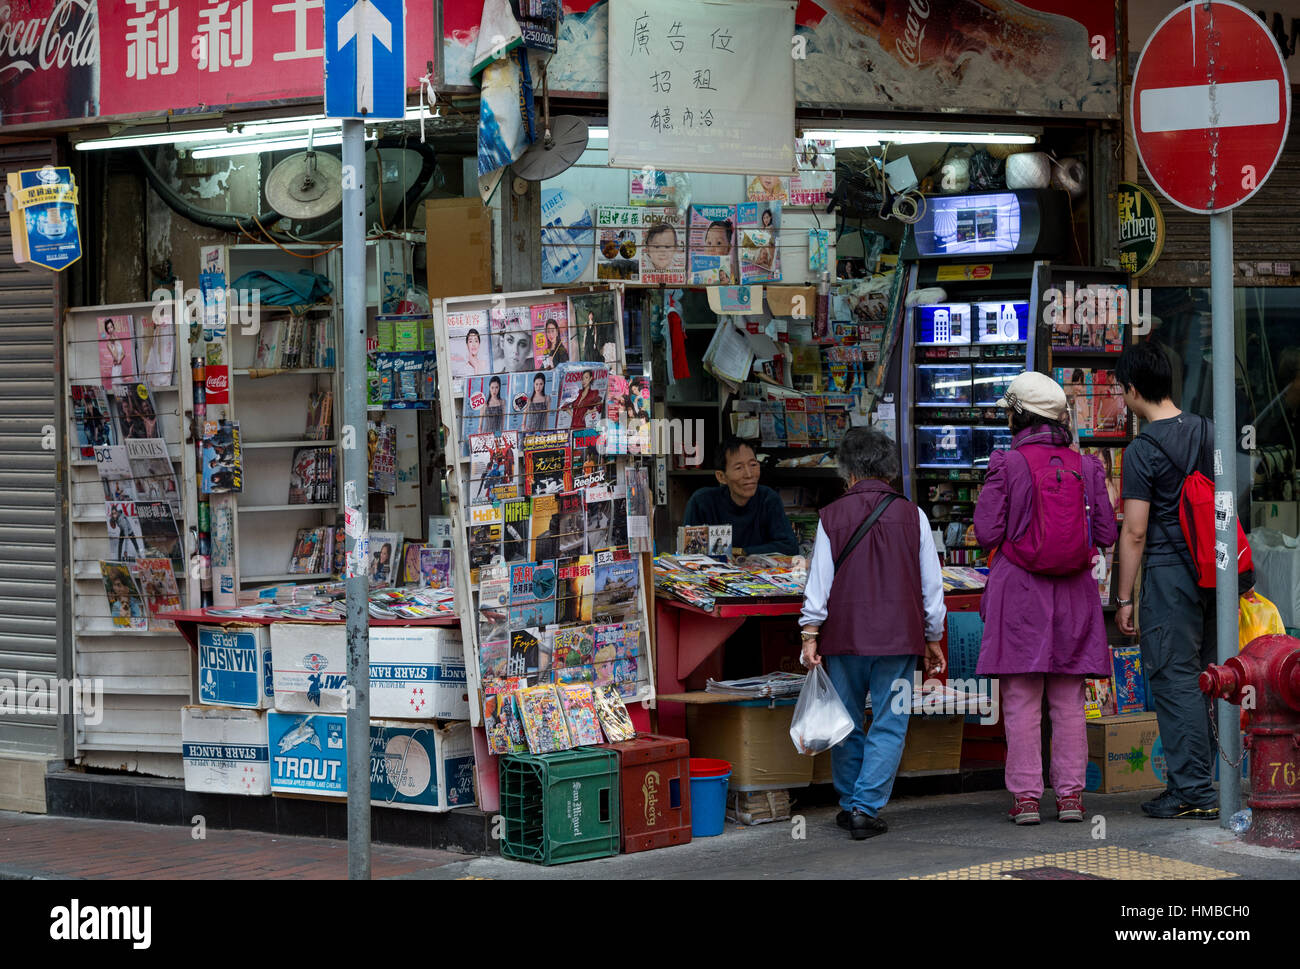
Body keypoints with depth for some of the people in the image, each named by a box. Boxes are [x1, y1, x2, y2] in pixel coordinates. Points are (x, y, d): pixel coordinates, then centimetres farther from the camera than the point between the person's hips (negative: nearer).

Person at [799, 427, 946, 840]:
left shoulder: (832, 516, 0)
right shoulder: (913, 516, 2)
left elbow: (819, 582, -2)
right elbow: (931, 586, 5)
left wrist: (810, 635, 1)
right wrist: (933, 640, 13)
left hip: (844, 636, 1)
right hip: (899, 636, 0)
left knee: (847, 724, 13)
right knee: (889, 726, 3)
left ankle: (850, 804, 21)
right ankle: (867, 807, -5)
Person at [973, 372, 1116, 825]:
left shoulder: (1007, 465, -7)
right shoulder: (1085, 466, 2)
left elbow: (988, 533, -8)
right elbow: (1105, 533, 4)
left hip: (1019, 590, -3)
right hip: (1073, 591, 3)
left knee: (1021, 701, 1)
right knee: (1068, 701, 9)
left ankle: (1025, 795, 0)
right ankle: (1070, 793, 9)